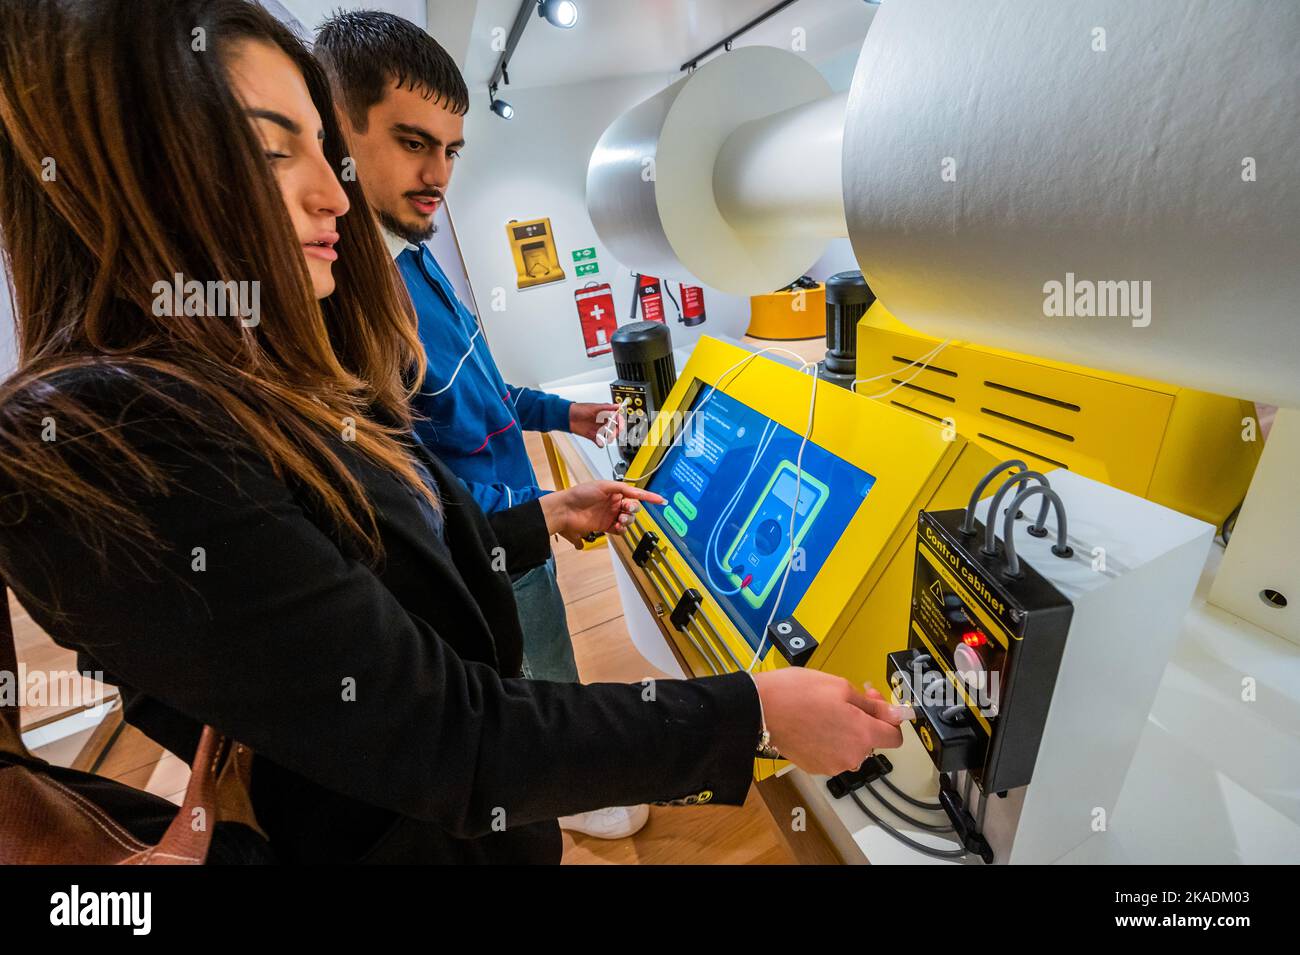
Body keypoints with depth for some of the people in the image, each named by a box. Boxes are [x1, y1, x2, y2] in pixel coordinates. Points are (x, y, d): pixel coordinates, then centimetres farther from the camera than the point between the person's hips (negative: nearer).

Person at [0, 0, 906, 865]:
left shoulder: (272, 390, 0)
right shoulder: (114, 448, -29)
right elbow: (447, 743, -30)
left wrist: (546, 520, 12)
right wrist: (755, 714, -25)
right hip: (409, 834, -7)